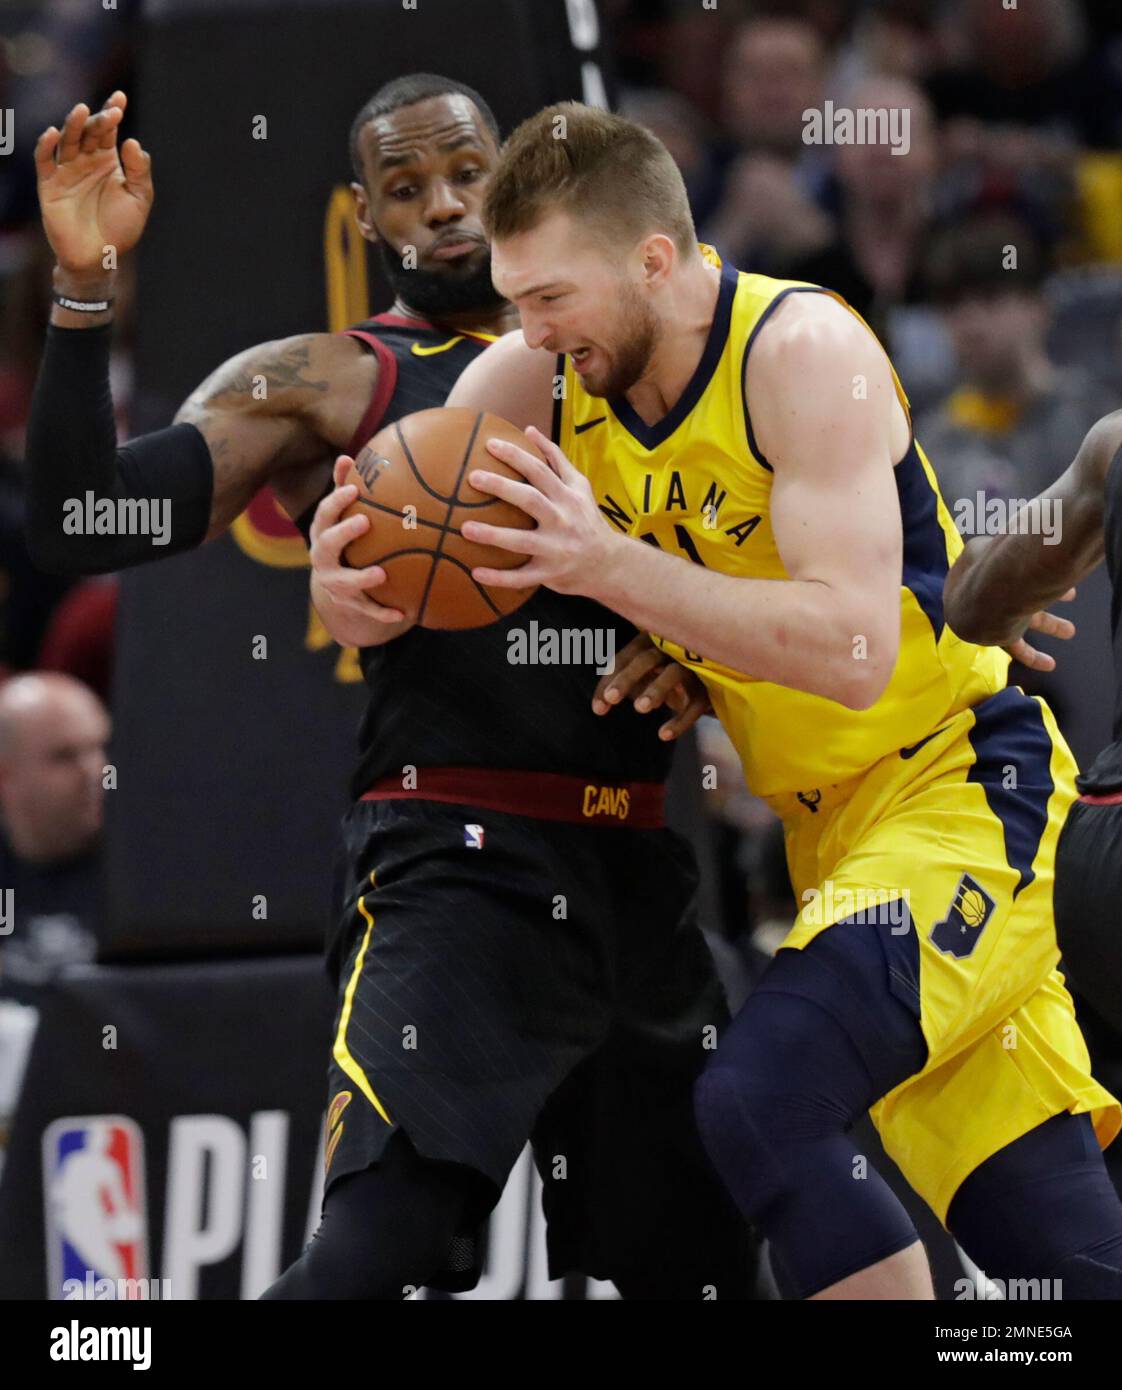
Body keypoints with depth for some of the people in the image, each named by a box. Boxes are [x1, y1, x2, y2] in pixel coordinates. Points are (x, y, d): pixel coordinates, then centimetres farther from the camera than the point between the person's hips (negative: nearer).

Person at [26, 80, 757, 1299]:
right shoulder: (317, 387, 3)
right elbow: (81, 529, -9)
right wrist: (82, 287, -19)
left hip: (638, 876, 6)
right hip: (459, 867, -6)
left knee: (703, 1268, 12)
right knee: (380, 1242, -27)